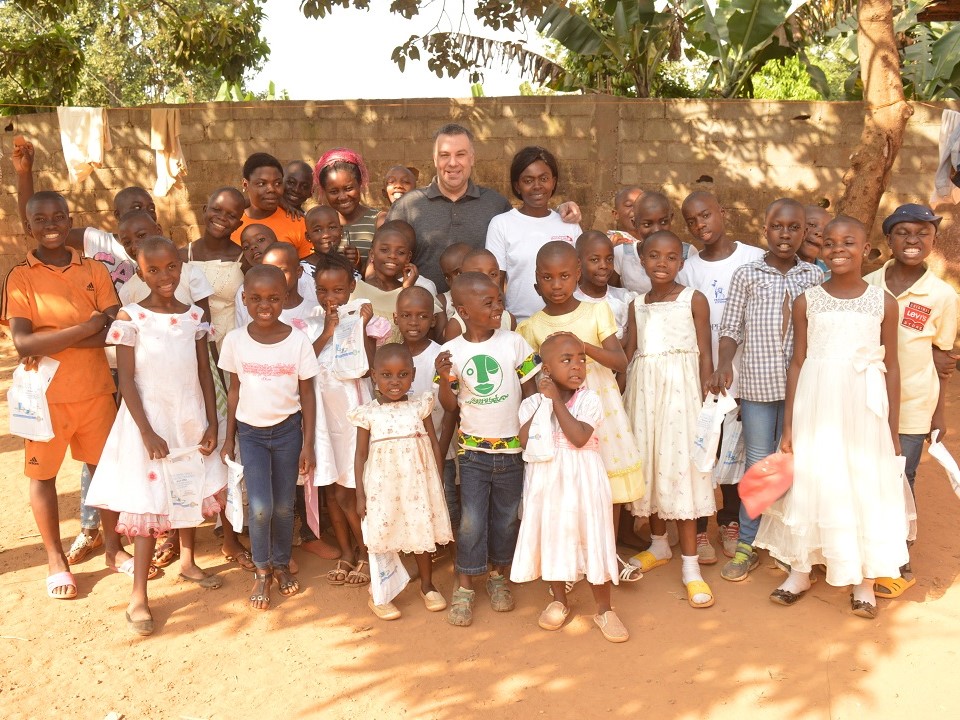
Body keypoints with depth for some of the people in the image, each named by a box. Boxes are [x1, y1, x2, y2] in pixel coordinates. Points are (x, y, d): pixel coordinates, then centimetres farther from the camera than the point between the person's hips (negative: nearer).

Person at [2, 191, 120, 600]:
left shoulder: (95, 271, 0)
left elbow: (114, 332, -10)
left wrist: (51, 342, -17)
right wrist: (85, 328, -21)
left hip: (95, 390, 2)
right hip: (45, 394, -2)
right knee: (43, 474, 10)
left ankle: (113, 548, 30)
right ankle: (55, 559, 28)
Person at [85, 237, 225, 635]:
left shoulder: (194, 316, 1)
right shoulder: (131, 318, -10)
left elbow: (205, 373, 5)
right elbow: (127, 381, -11)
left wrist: (212, 423, 0)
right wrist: (147, 432, -15)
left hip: (191, 417, 4)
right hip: (149, 418, -4)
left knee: (191, 491, 16)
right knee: (149, 503, -1)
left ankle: (187, 561, 39)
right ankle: (138, 596, 7)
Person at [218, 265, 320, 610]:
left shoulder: (298, 341, -10)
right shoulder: (235, 340, -7)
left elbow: (307, 394, -4)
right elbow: (234, 391, 3)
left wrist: (308, 443, -4)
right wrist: (229, 437, 7)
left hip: (288, 429, 0)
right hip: (251, 430, 0)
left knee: (284, 505, 8)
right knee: (260, 506, -9)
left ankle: (281, 564, 32)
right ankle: (262, 570, 15)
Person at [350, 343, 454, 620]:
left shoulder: (420, 407, -2)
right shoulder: (368, 413, -5)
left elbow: (435, 446, 4)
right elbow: (361, 454, 0)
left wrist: (438, 483, 3)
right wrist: (360, 494, -2)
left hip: (418, 483, 2)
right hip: (382, 486, -1)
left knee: (422, 534, 13)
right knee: (382, 537, 5)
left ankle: (427, 585, 34)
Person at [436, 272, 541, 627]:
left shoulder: (514, 342, -7)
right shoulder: (451, 351, -7)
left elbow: (530, 391, 2)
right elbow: (451, 406, 0)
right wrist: (445, 381, -19)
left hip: (511, 448, 1)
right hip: (472, 450, -1)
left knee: (507, 518, 14)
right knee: (471, 521, 1)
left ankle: (498, 576, 34)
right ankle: (464, 587, 17)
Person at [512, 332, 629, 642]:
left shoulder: (588, 399, -7)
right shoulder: (532, 403, -1)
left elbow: (579, 437, -22)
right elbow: (525, 440, -16)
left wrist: (557, 401, -19)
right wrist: (544, 402, -16)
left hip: (582, 481, -2)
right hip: (547, 481, 2)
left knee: (592, 538, 2)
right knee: (551, 536, 13)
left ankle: (604, 609, 18)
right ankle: (559, 601, 33)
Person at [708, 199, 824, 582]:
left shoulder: (814, 277, 5)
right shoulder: (746, 275, 1)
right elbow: (731, 328, -1)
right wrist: (723, 365, -17)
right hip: (757, 384, -1)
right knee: (757, 464, 7)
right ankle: (747, 545, 18)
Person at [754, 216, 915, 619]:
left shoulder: (883, 303, 1)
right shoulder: (806, 302, 1)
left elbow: (891, 366, 3)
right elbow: (798, 363, 3)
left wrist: (893, 430, 3)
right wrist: (789, 424, 1)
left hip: (864, 406, 0)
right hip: (816, 404, 1)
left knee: (867, 488, 6)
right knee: (810, 484, 9)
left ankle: (864, 583, 22)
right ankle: (800, 571, 26)